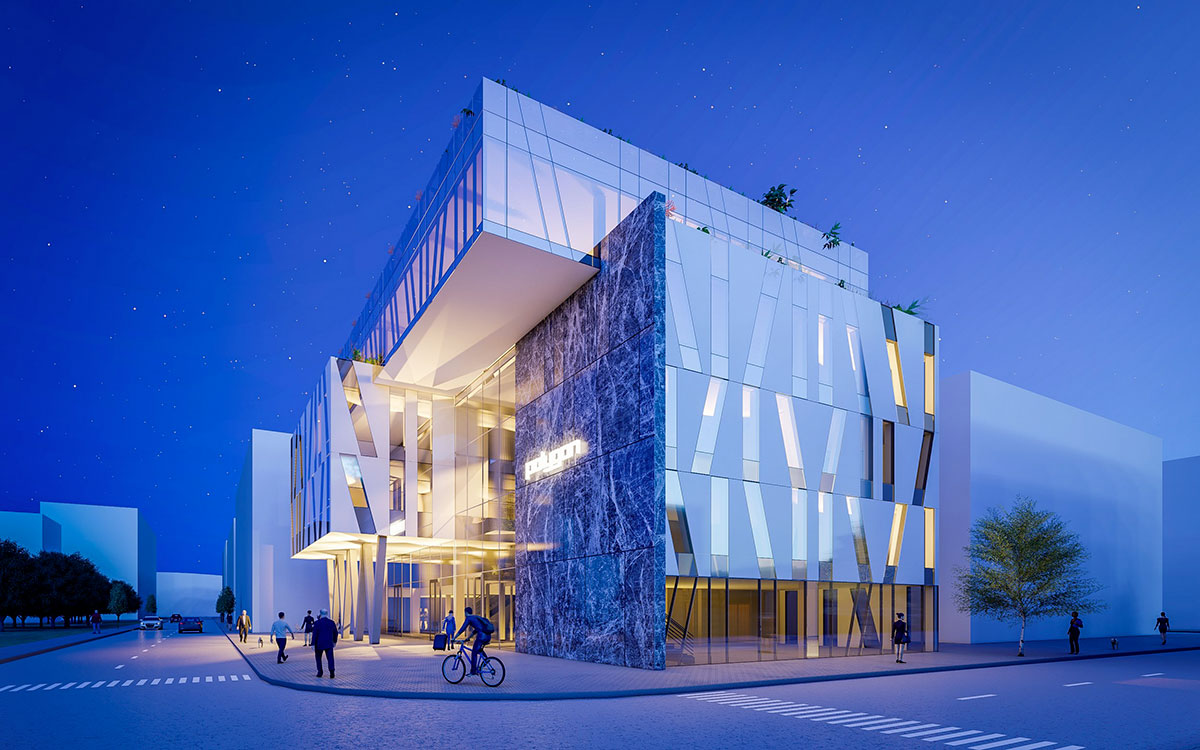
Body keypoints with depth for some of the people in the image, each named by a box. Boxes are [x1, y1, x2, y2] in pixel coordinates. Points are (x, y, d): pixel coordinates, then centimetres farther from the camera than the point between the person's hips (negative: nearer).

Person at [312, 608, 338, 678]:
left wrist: (313, 644, -9)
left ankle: (320, 673, 16)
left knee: (318, 658, 17)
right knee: (330, 658, -1)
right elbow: (335, 633, 10)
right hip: (329, 644, 2)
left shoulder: (317, 623, -8)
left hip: (319, 644, -2)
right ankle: (331, 671, -19)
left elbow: (314, 634, -12)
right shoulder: (331, 622, 3)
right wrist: (334, 641, 23)